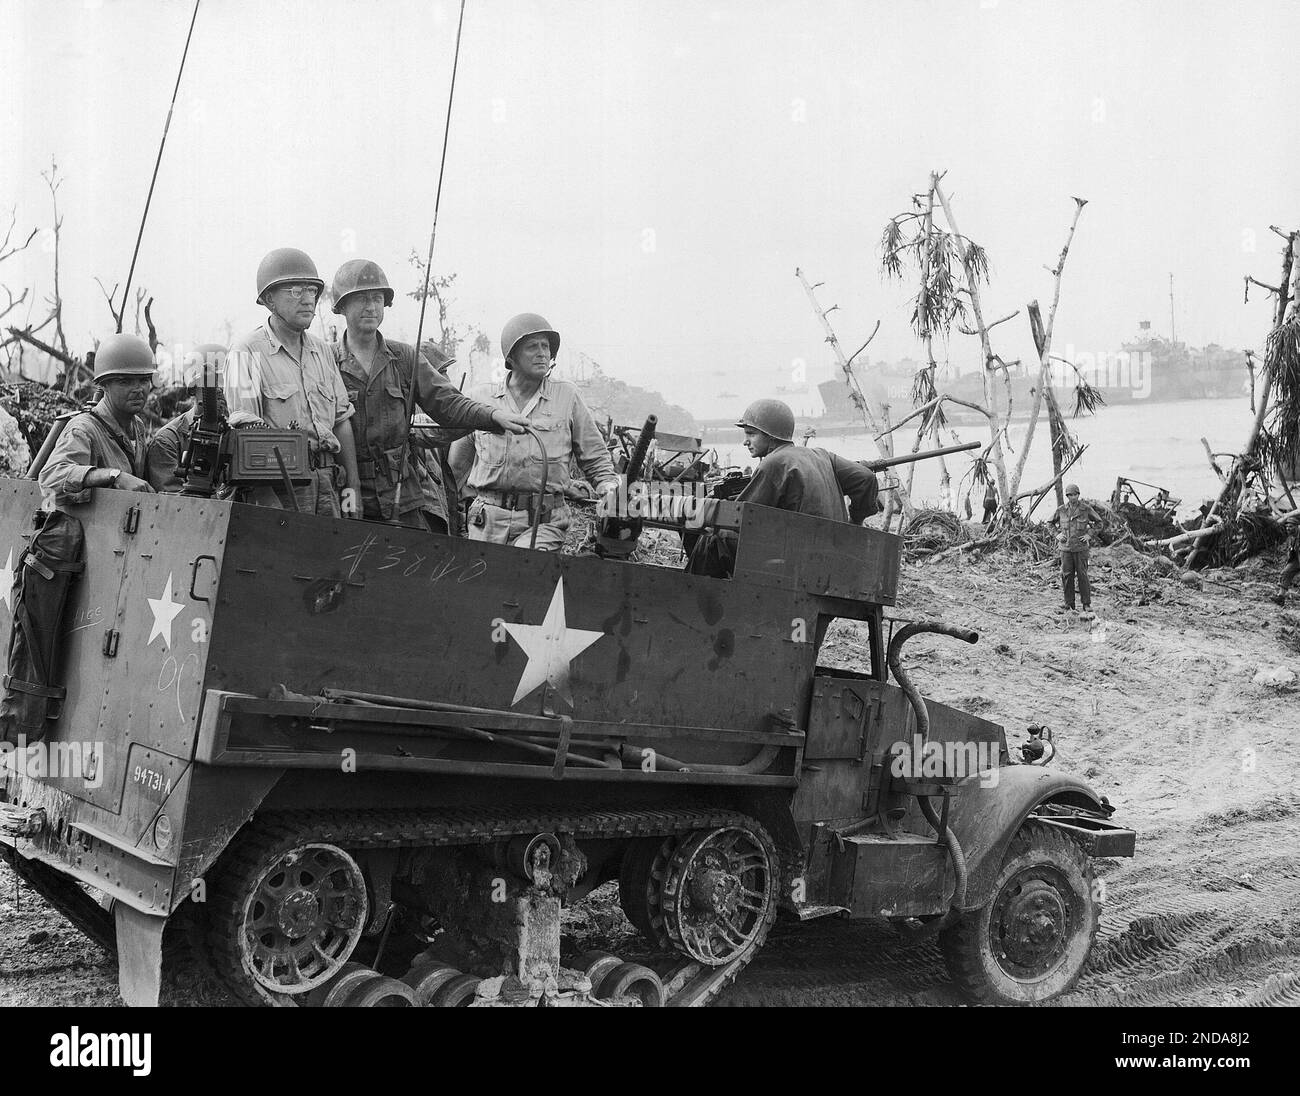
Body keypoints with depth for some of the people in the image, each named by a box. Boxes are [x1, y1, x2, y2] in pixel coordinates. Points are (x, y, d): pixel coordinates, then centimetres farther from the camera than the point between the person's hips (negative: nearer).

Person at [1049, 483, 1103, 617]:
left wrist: (1089, 535, -4)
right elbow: (1049, 523, 14)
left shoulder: (1086, 509, -3)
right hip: (1066, 547, 2)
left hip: (1081, 547, -2)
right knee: (1067, 576, 1)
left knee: (1083, 576, -2)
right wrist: (1057, 535, 0)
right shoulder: (1061, 510, 1)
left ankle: (1087, 605, 6)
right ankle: (1070, 606, 8)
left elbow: (1099, 523, 8)